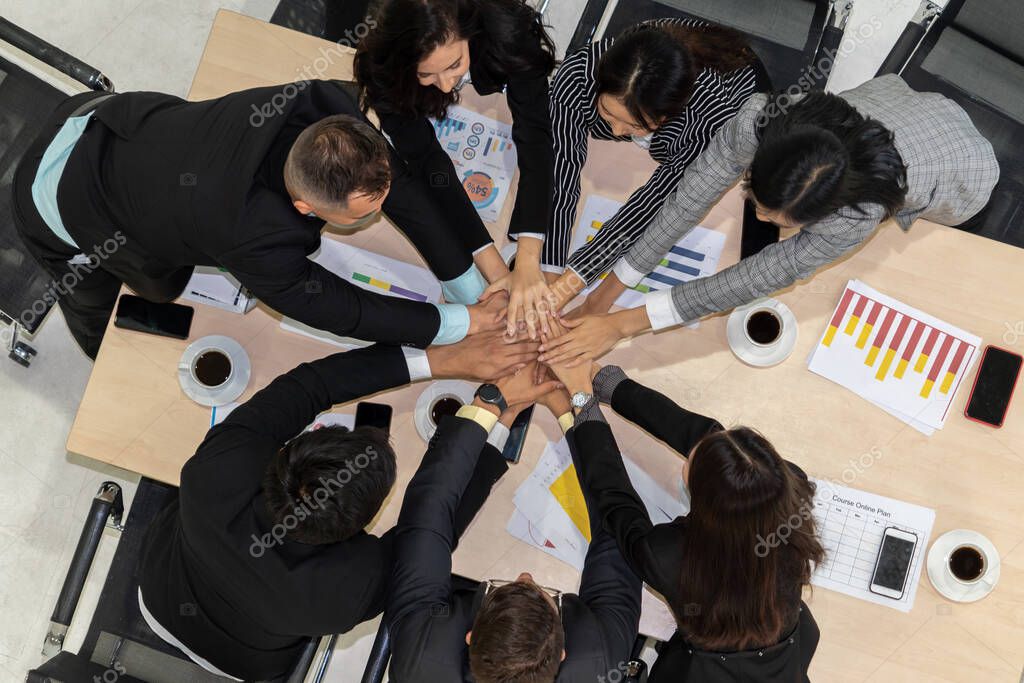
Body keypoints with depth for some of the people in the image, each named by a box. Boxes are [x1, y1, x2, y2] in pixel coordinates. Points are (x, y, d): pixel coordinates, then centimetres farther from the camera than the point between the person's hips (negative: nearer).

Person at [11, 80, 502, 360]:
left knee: (167, 284, 29)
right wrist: (463, 323, -25)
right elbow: (341, 311, -31)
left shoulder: (321, 104, -33)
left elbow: (404, 189, -21)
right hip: (63, 198, -4)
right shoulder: (258, 243, -46)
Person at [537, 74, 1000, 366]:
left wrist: (623, 325, -47)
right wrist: (610, 288, -34)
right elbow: (689, 200, -34)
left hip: (959, 164, -3)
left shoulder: (858, 216, -49)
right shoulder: (757, 120, -42)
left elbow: (756, 281, -45)